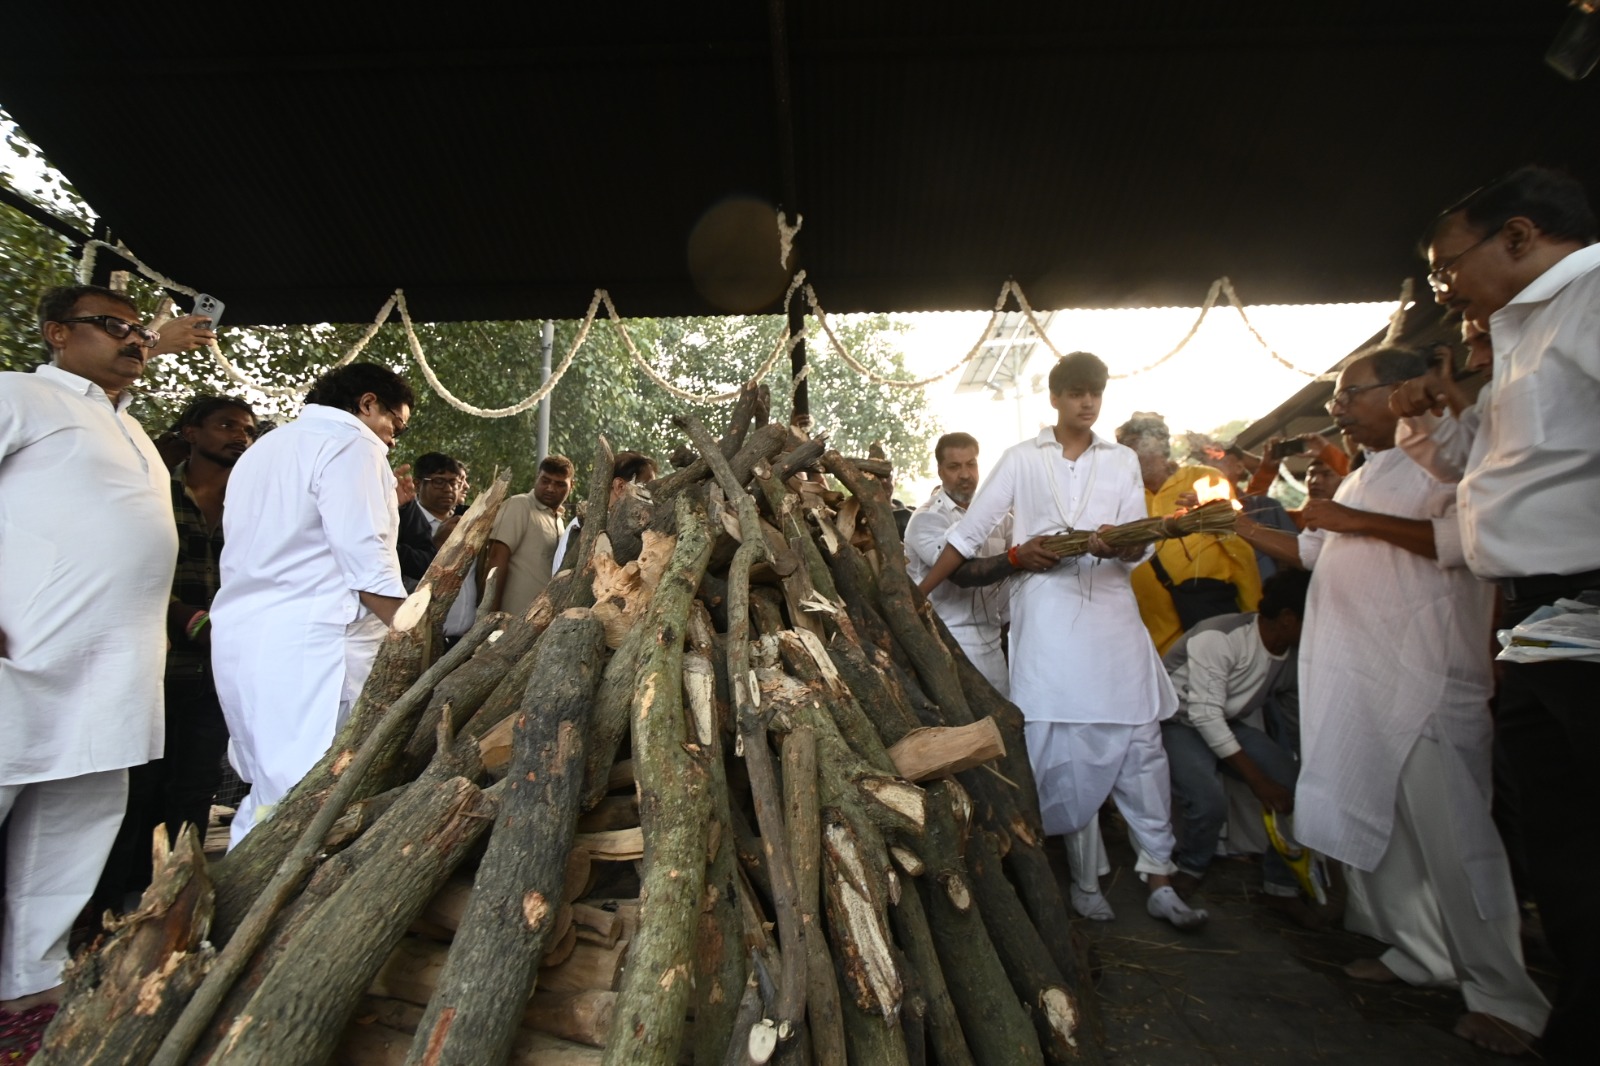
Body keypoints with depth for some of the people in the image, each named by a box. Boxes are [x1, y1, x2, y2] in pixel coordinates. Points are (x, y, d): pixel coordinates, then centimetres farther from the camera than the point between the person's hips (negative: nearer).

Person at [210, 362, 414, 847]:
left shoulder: (262, 449, 24)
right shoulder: (350, 444, -5)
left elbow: (255, 556, 25)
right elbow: (366, 561, -15)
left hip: (238, 636, 9)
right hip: (310, 642, -9)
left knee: (269, 789, 13)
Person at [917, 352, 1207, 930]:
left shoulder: (1122, 460, 14)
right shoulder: (1021, 459, 7)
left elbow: (1141, 545, 7)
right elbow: (968, 532, 4)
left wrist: (1119, 547, -18)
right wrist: (918, 593, -2)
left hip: (1111, 607, 2)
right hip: (1045, 615, -2)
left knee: (1140, 743, 1)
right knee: (1065, 750, 4)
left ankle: (1159, 880, 14)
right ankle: (1085, 877, 18)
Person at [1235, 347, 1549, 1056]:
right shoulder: (1360, 479, 21)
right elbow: (1311, 552, 29)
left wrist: (1360, 520, -20)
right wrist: (1235, 525, 19)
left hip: (1424, 685, -9)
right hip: (1357, 684, 9)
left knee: (1452, 837, -4)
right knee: (1375, 824, 13)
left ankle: (1505, 994, 11)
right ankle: (1418, 953, 28)